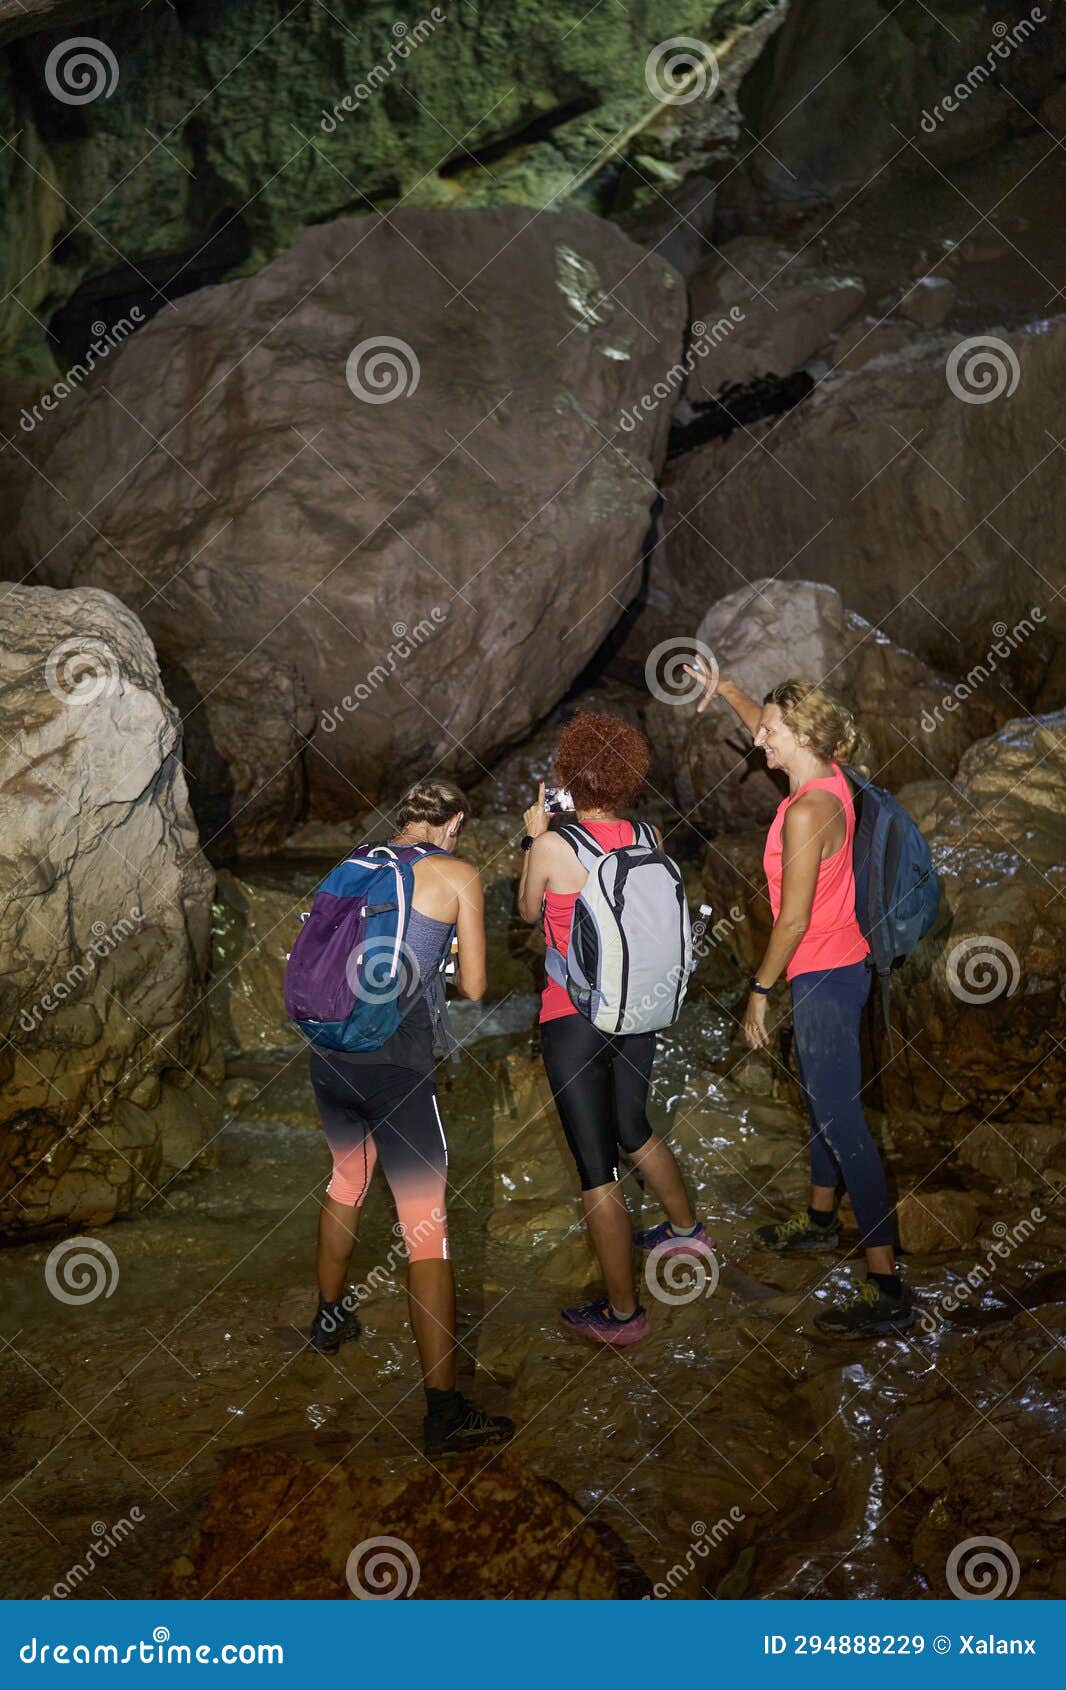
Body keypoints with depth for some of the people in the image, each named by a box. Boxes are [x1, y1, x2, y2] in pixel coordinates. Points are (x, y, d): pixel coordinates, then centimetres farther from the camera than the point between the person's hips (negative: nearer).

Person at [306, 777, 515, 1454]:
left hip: (330, 1049, 6)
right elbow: (474, 988, 2)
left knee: (349, 1174, 30)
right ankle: (445, 1410, -3)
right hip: (397, 1060, -6)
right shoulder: (458, 874, 0)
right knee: (426, 1221, -3)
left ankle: (331, 1315, 50)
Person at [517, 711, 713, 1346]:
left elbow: (529, 912, 3)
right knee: (634, 1130, 30)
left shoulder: (553, 846, -16)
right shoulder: (646, 838, -3)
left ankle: (623, 1311, 13)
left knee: (597, 1168, 4)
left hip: (574, 1019, -6)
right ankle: (687, 1229, 50)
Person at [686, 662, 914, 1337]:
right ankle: (820, 1220, 45)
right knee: (824, 1104, 25)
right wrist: (725, 689, 23)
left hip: (824, 977, -10)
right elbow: (773, 734, 25)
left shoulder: (807, 811, -25)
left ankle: (887, 1289, -5)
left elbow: (794, 918, -23)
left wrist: (759, 990, -14)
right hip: (839, 966, 10)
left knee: (842, 1125, -7)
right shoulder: (828, 776, 2)